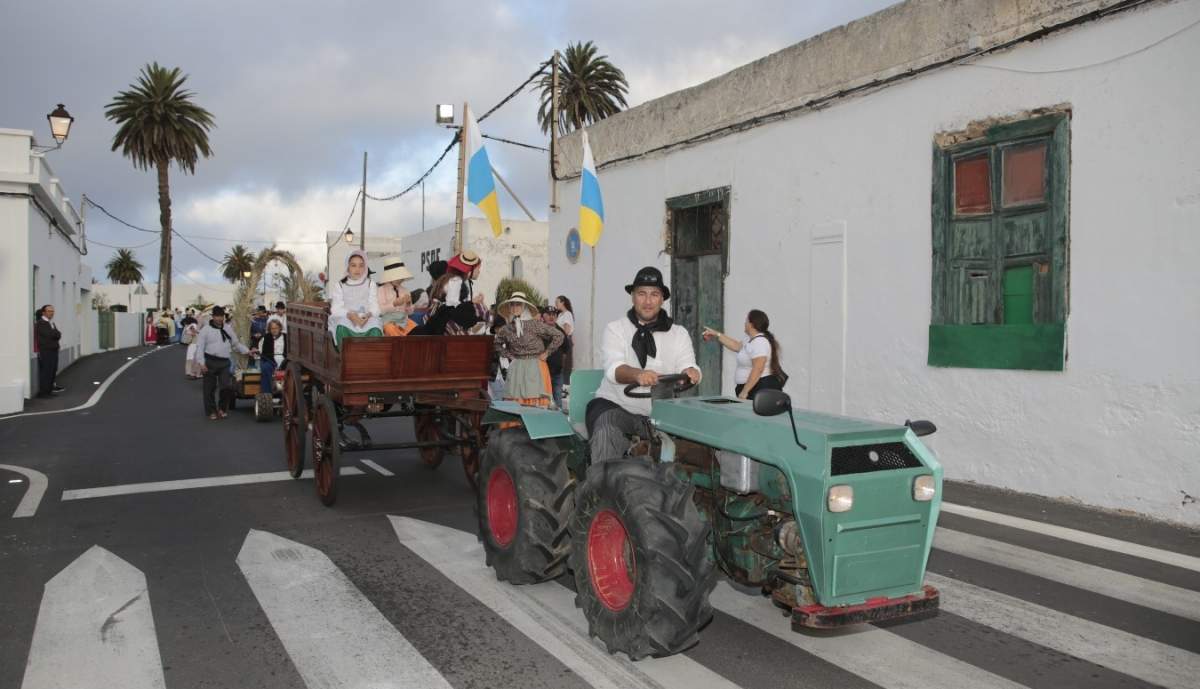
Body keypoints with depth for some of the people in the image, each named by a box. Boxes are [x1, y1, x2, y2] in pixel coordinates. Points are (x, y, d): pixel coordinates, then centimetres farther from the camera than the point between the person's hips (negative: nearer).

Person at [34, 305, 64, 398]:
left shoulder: (52, 323, 19)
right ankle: (43, 391, -3)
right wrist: (56, 333, -1)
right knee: (45, 371, -7)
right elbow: (49, 334, -18)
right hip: (45, 351, -8)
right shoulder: (40, 323, -8)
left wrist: (54, 334, -6)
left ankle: (50, 388, 16)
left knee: (53, 370, 9)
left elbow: (58, 335, 12)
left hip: (53, 350, 8)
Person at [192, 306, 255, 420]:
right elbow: (200, 347, -5)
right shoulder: (206, 329, -2)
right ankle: (211, 411, 16)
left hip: (225, 363, 3)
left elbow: (236, 343, 20)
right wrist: (201, 363, -13)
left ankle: (222, 408, 14)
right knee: (209, 388, 4)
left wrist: (248, 351, 10)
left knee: (227, 386, -6)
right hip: (210, 362, -3)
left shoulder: (228, 328, 11)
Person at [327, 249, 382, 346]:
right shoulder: (339, 285, 13)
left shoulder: (371, 284, 16)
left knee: (375, 329, -35)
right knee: (342, 326, -37)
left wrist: (368, 315, -21)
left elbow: (374, 307, 4)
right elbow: (336, 309, 0)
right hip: (344, 318, 0)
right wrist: (350, 315, -22)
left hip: (366, 319, 0)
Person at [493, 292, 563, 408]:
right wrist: (508, 355, 12)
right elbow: (498, 343, 25)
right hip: (516, 367, 4)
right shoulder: (506, 329, 3)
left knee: (535, 403, -8)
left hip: (535, 367, -4)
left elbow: (558, 335, -9)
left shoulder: (535, 325, -9)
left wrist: (546, 353, -6)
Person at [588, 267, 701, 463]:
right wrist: (638, 375, -39)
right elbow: (614, 369, -15)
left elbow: (687, 366, -4)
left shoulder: (679, 333, 11)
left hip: (659, 412, 3)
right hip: (614, 405, -3)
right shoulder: (615, 329, 3)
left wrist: (690, 373, -31)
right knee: (607, 432, -33)